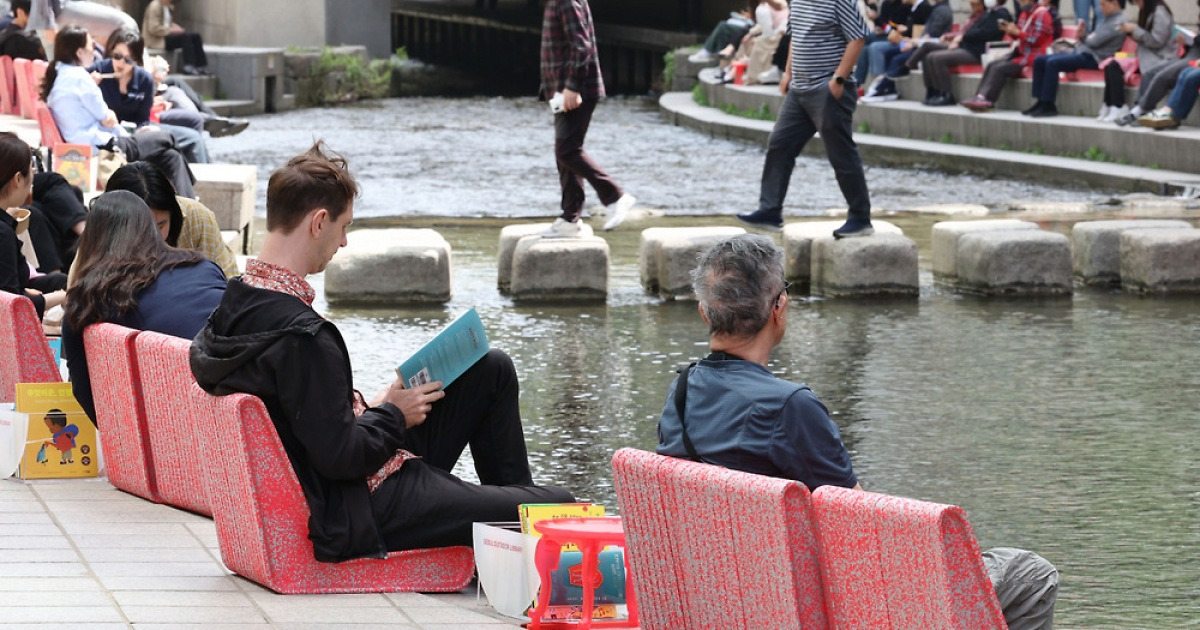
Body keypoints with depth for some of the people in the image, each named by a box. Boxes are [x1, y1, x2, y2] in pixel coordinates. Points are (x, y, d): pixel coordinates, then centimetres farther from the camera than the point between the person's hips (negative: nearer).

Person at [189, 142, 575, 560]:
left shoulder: (240, 300, 4)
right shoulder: (301, 335, -28)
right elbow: (340, 456, -26)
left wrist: (374, 408, 7)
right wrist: (393, 414, -9)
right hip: (360, 515, -10)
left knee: (492, 369, 21)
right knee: (557, 509, -11)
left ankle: (515, 497, 34)